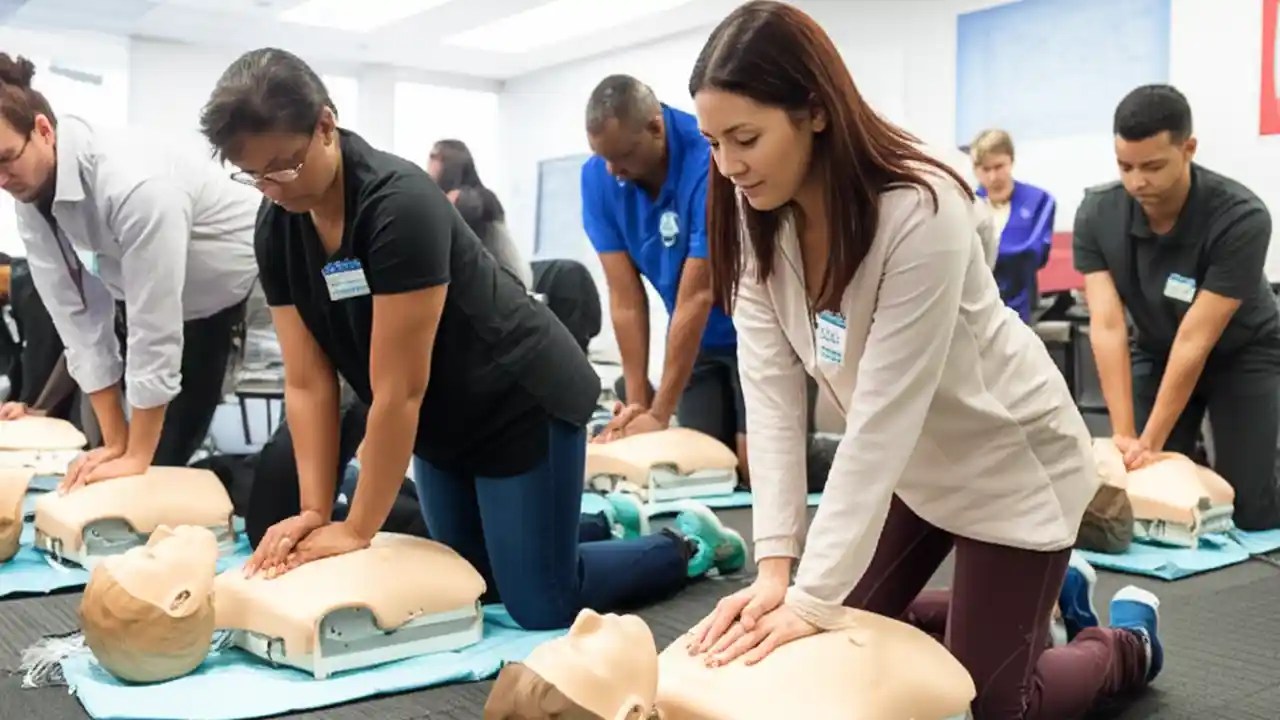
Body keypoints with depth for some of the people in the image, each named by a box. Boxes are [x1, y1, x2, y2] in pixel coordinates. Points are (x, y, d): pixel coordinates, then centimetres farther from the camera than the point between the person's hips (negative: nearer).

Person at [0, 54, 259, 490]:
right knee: (164, 454, 9)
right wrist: (115, 444, -9)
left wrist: (137, 457, -24)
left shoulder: (134, 183, -37)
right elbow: (77, 314, -9)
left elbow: (155, 327, -32)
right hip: (164, 299, 7)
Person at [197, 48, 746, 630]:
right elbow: (307, 383, -7)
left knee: (541, 604, -3)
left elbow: (399, 390, -29)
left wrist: (358, 531, -23)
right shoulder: (277, 230, -7)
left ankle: (689, 544, 19)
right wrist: (314, 512, -15)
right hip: (441, 425, 8)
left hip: (522, 406, -8)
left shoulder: (399, 203, -31)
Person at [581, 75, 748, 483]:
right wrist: (636, 402, -15)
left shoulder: (709, 160, -29)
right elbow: (625, 297, -12)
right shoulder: (598, 177, -12)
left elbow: (697, 296, -27)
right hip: (701, 337, 5)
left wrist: (660, 413, -23)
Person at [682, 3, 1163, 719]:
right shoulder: (754, 215, -13)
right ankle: (1039, 592, 32)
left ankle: (1128, 639, 31)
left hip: (1007, 457, -6)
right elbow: (770, 386, -17)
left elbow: (882, 417, -32)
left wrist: (813, 598, -31)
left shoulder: (919, 212, -33)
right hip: (912, 461, 7)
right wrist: (776, 565, -23)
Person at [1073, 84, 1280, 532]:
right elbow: (1107, 327, -25)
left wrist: (1151, 443, -30)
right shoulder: (1096, 214, -21)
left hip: (1241, 354, -2)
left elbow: (1196, 340, -31)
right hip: (1156, 351, 3)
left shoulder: (1241, 218, -30)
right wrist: (1124, 435, -31)